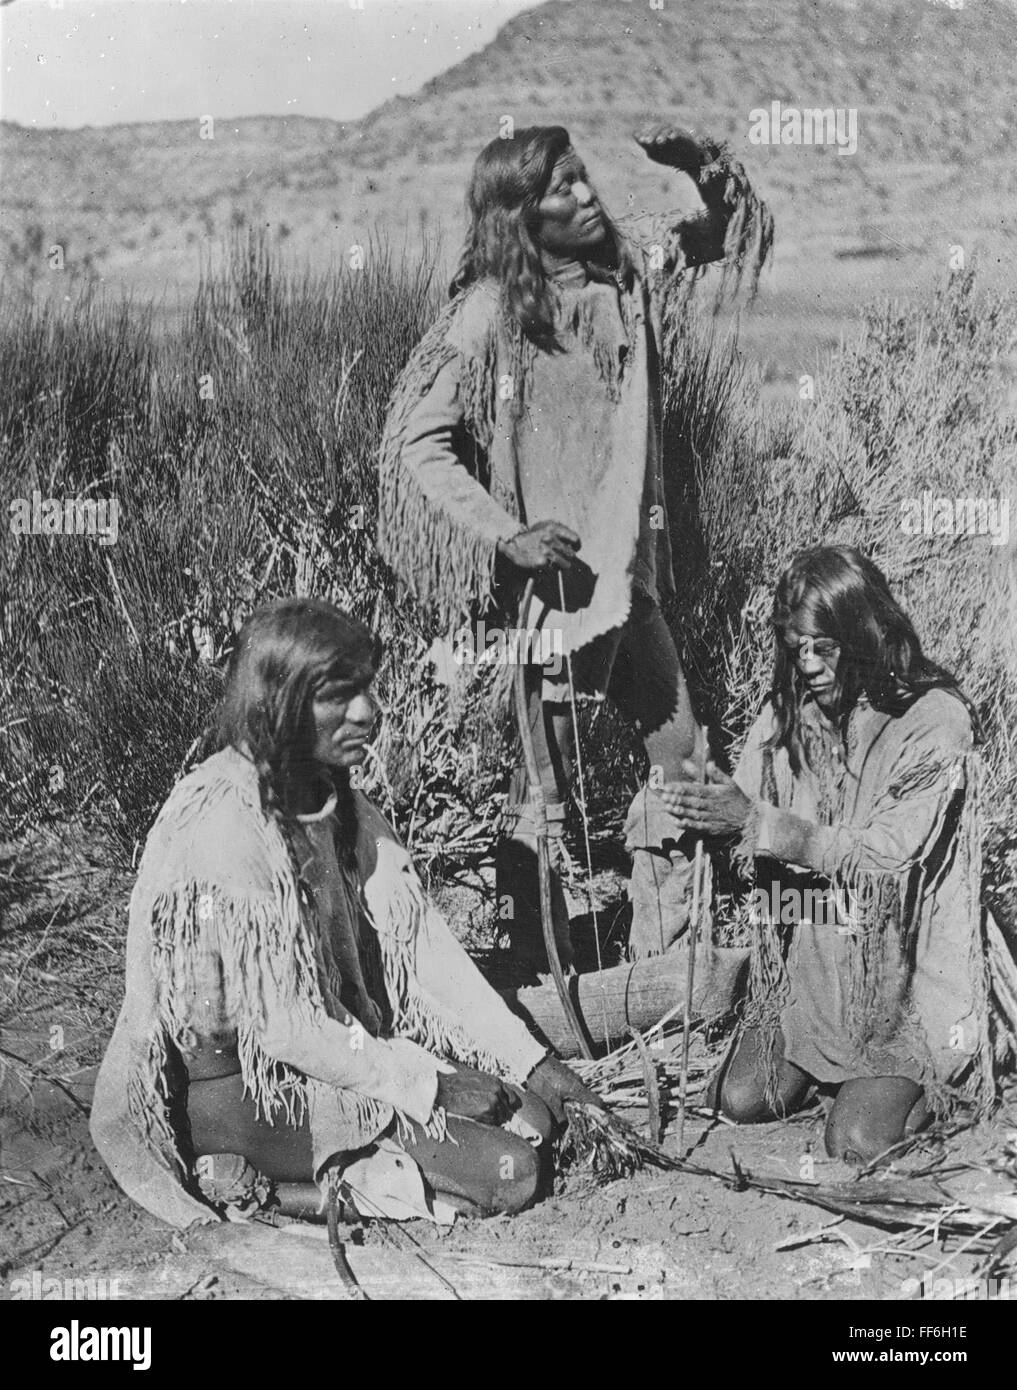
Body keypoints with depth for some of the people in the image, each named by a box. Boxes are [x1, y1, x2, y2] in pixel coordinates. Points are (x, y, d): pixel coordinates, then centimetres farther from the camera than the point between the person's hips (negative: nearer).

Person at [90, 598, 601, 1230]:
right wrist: (428, 1085, -17)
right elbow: (281, 1026, -24)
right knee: (511, 1172, -15)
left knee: (532, 1118, -1)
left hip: (347, 1049, 8)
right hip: (238, 1089, -8)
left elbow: (422, 941, 4)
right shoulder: (223, 825, -24)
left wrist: (533, 1062, 0)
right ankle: (256, 1184, -8)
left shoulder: (343, 806, 4)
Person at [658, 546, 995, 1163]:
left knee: (857, 1144, -13)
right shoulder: (789, 709, -2)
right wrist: (703, 818, -25)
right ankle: (824, 1060, 27)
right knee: (741, 1103, -3)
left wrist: (757, 822, -31)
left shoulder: (935, 718, -18)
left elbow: (888, 854, -24)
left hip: (903, 968, -5)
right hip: (807, 962, 5)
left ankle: (936, 1074, 18)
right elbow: (745, 812, -1)